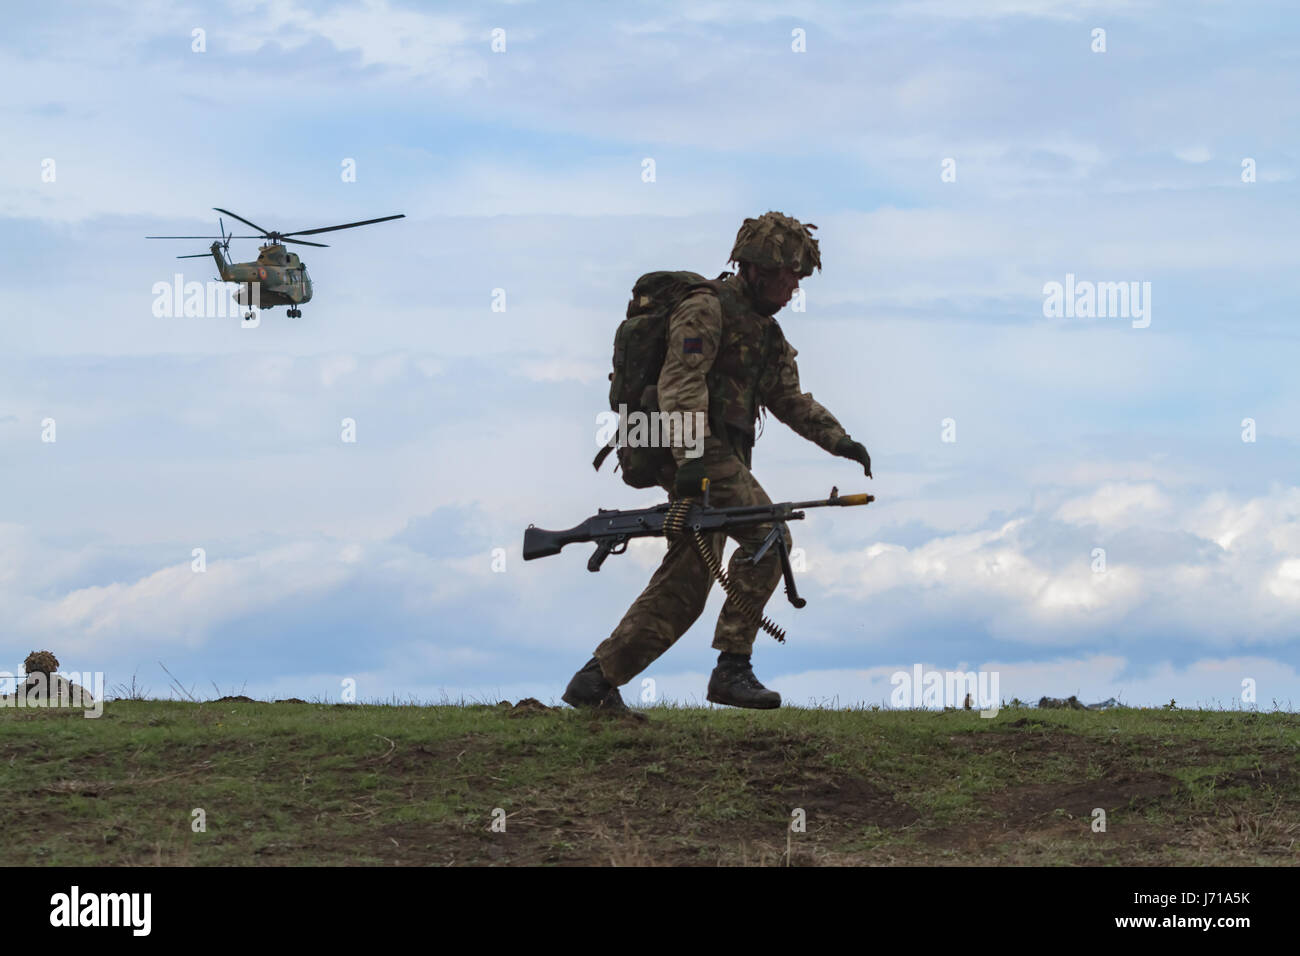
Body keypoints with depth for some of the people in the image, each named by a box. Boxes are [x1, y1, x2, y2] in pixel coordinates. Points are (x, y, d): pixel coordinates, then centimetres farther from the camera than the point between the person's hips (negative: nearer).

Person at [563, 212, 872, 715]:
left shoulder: (766, 332, 22)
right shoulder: (706, 309, -8)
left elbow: (790, 399, 25)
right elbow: (681, 384, -19)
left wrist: (840, 441, 11)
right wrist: (691, 456, -31)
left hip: (721, 458, 9)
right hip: (701, 452, -9)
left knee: (684, 586, 5)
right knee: (767, 535, -20)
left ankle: (595, 680, 8)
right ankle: (732, 668, -21)